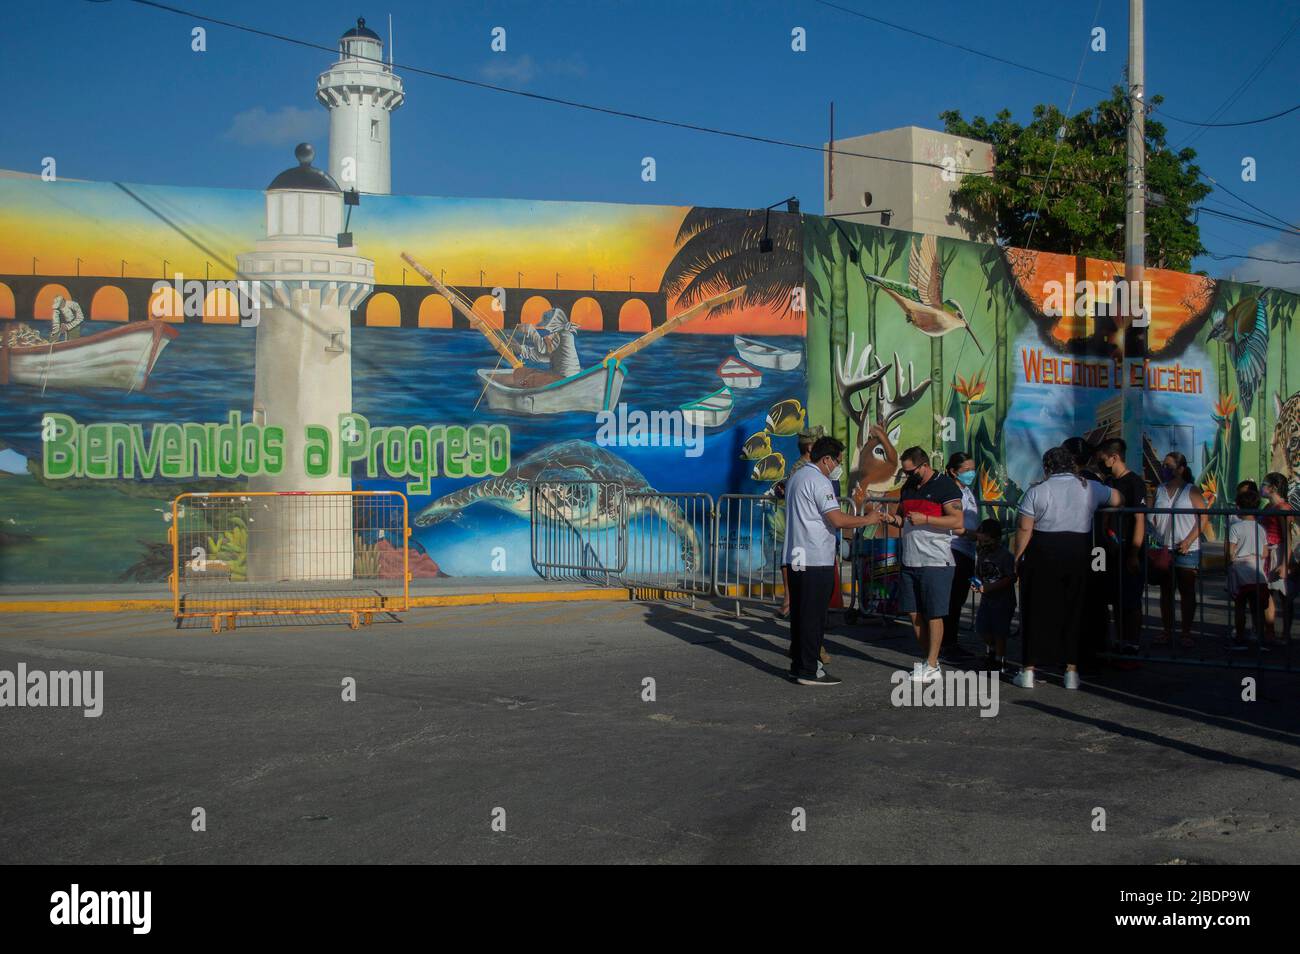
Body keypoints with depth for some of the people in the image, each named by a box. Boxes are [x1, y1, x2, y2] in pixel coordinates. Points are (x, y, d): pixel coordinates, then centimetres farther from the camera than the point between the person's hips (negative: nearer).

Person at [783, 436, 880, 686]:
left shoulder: (795, 477, 17)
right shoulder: (819, 481, -14)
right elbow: (838, 520, -20)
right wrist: (867, 520, -7)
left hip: (795, 558, 9)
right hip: (816, 559, -9)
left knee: (799, 613, 14)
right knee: (813, 616, -5)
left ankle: (798, 665, 19)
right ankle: (809, 671, -3)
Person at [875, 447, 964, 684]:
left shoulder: (945, 485, -8)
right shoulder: (908, 486, 15)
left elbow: (957, 521, -14)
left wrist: (925, 519, -21)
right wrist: (894, 520, 2)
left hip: (935, 561, -7)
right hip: (909, 560, 7)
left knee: (933, 614, -2)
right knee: (914, 613, 9)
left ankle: (932, 667, 3)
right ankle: (928, 660, 20)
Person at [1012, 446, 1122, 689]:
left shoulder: (1037, 491, -4)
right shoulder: (1090, 488, 4)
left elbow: (1024, 529, -8)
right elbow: (1117, 499, 22)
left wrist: (1018, 558, 1)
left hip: (1043, 555, -2)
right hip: (1079, 555, 2)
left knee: (1037, 611, 6)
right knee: (1073, 611, 10)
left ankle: (1029, 670, 8)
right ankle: (1072, 671, 12)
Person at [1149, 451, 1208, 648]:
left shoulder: (1191, 490, -3)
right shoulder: (1159, 491, 11)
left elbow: (1204, 518, -7)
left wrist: (1188, 541, -15)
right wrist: (1154, 537, -4)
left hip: (1186, 550, -4)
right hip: (1164, 549, 5)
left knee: (1187, 592, 2)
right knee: (1166, 592, 8)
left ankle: (1186, 634, 7)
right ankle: (1167, 632, 15)